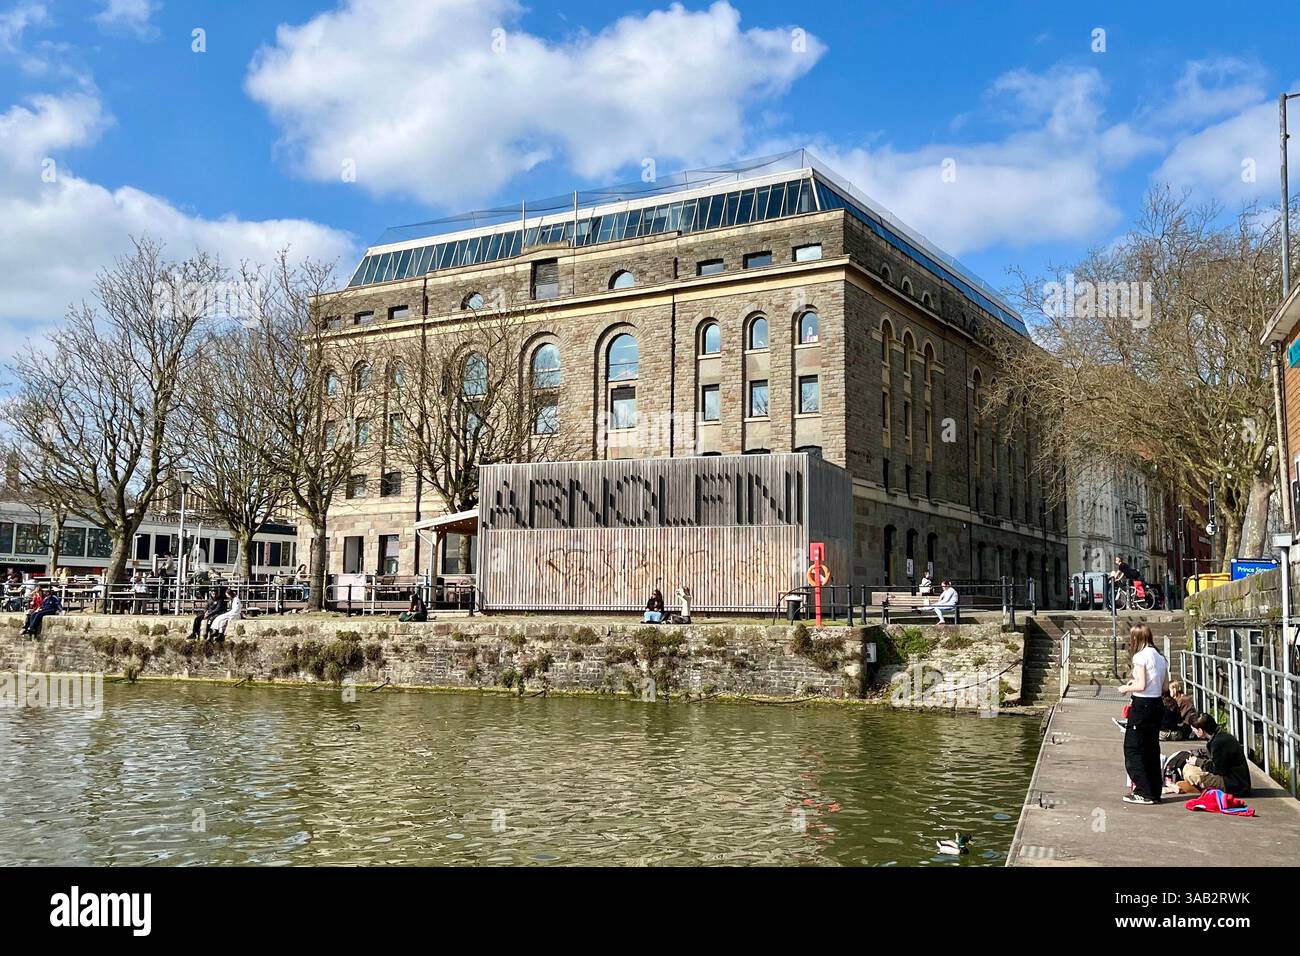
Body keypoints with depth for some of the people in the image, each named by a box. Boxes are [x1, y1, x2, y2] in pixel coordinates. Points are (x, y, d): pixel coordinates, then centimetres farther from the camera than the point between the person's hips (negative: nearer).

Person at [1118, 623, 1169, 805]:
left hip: (1142, 706, -8)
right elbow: (1165, 687, 13)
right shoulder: (1160, 657, 10)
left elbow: (1141, 686, -18)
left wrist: (1127, 688, 1)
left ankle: (1143, 793, -1)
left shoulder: (1140, 656, -13)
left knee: (1132, 749, 0)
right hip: (1157, 705, 8)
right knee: (1152, 750, 15)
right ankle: (1155, 792, 18)